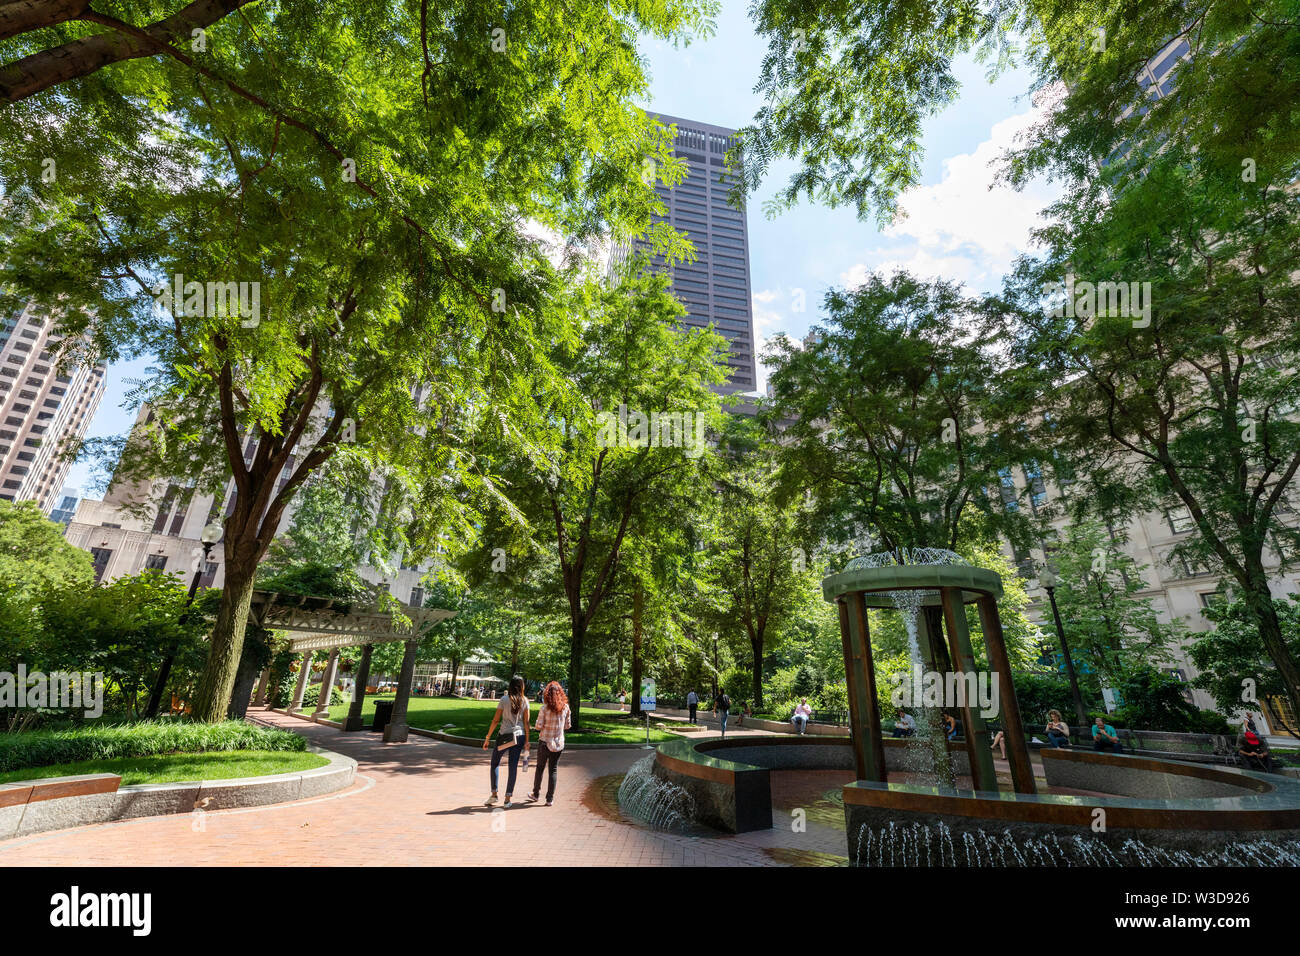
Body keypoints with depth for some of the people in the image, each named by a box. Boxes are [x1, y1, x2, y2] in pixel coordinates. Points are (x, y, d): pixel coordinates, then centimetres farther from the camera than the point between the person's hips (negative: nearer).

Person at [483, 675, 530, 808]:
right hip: (519, 736, 2)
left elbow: (496, 720, -5)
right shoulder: (524, 701, 1)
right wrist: (526, 741, 7)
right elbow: (526, 722, 1)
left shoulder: (504, 699, -6)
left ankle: (494, 794, 14)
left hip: (505, 735, -2)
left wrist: (487, 738, 3)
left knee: (495, 763, 17)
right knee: (513, 766, 8)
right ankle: (508, 799, 11)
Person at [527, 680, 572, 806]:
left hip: (545, 742, -2)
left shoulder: (545, 708, -15)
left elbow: (538, 726, -13)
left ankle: (536, 794, 31)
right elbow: (568, 725, 2)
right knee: (553, 770, 11)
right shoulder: (565, 707, -6)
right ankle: (550, 799, 14)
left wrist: (545, 726, 8)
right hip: (559, 743, 2)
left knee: (540, 768, 17)